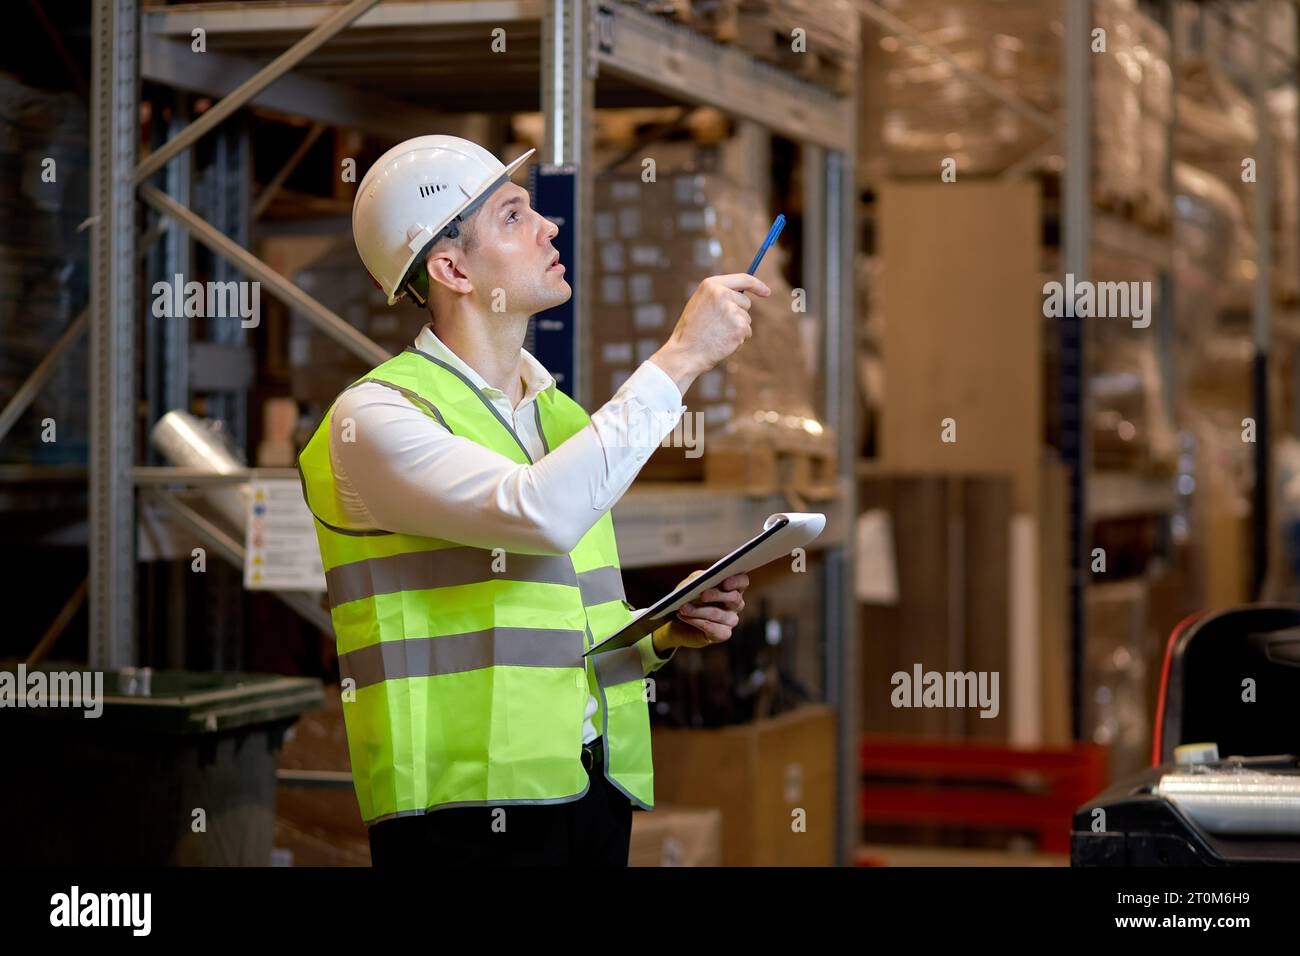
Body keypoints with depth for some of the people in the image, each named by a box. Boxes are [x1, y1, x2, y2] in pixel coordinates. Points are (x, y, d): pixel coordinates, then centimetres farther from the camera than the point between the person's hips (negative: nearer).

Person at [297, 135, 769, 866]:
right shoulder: (372, 416, -8)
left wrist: (662, 632, 4)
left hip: (597, 796, 7)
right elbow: (541, 514, -26)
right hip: (467, 808, -7)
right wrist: (679, 360, -20)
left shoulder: (563, 416, 16)